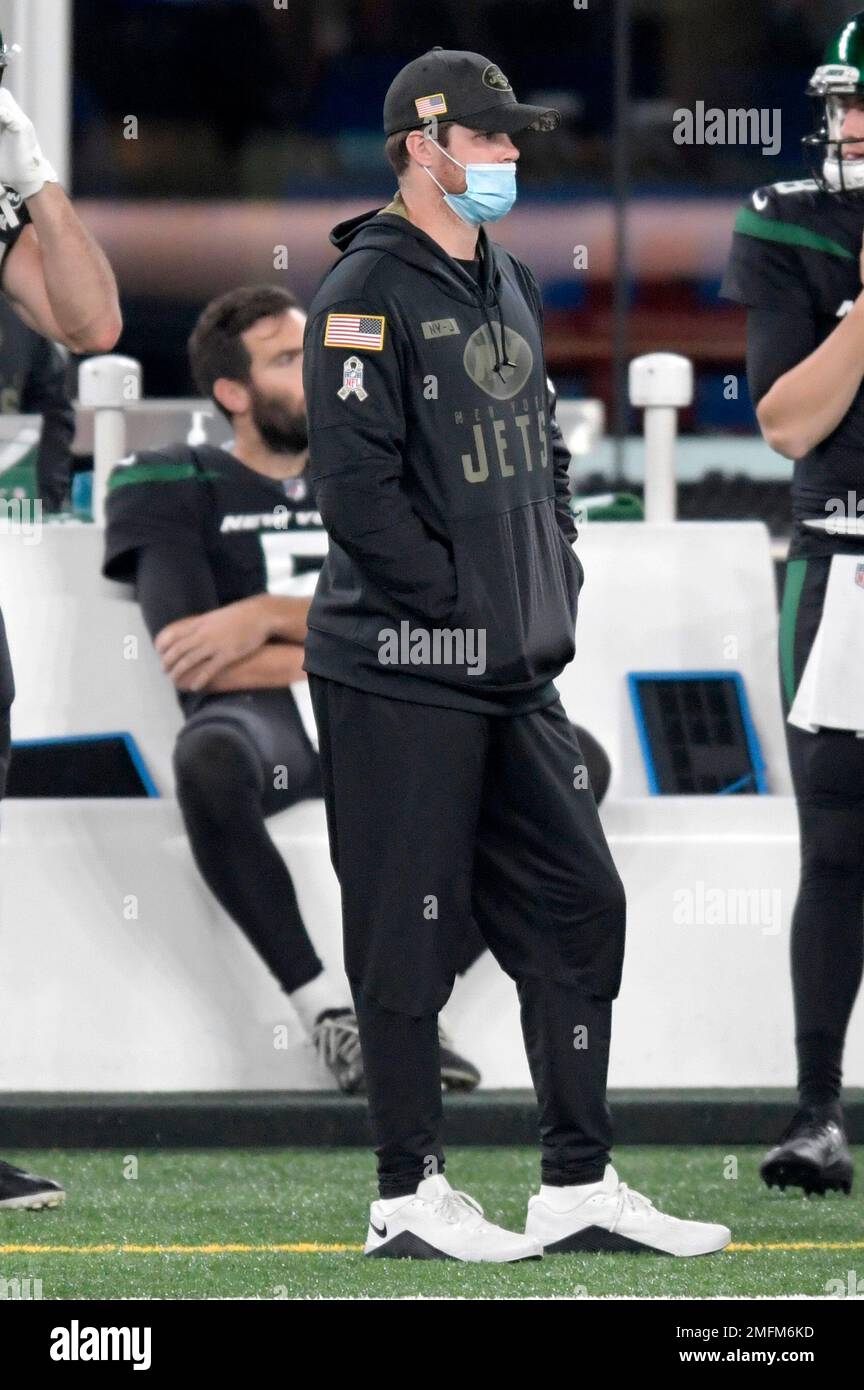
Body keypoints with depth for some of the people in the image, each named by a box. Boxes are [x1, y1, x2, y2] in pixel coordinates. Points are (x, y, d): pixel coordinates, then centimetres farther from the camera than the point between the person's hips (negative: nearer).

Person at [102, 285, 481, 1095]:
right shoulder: (174, 489, 9)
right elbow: (189, 658, -8)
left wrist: (270, 617, -12)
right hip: (259, 720, -4)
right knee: (207, 762, -42)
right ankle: (324, 1007, -31)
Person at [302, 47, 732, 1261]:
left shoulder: (508, 290, 17)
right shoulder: (368, 291, -11)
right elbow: (357, 485, -18)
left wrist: (553, 586, 9)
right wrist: (459, 606, -15)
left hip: (516, 674, 9)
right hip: (401, 673, -9)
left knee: (577, 906, 8)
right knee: (410, 931, -3)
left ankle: (579, 1189, 14)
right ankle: (409, 1197, 6)